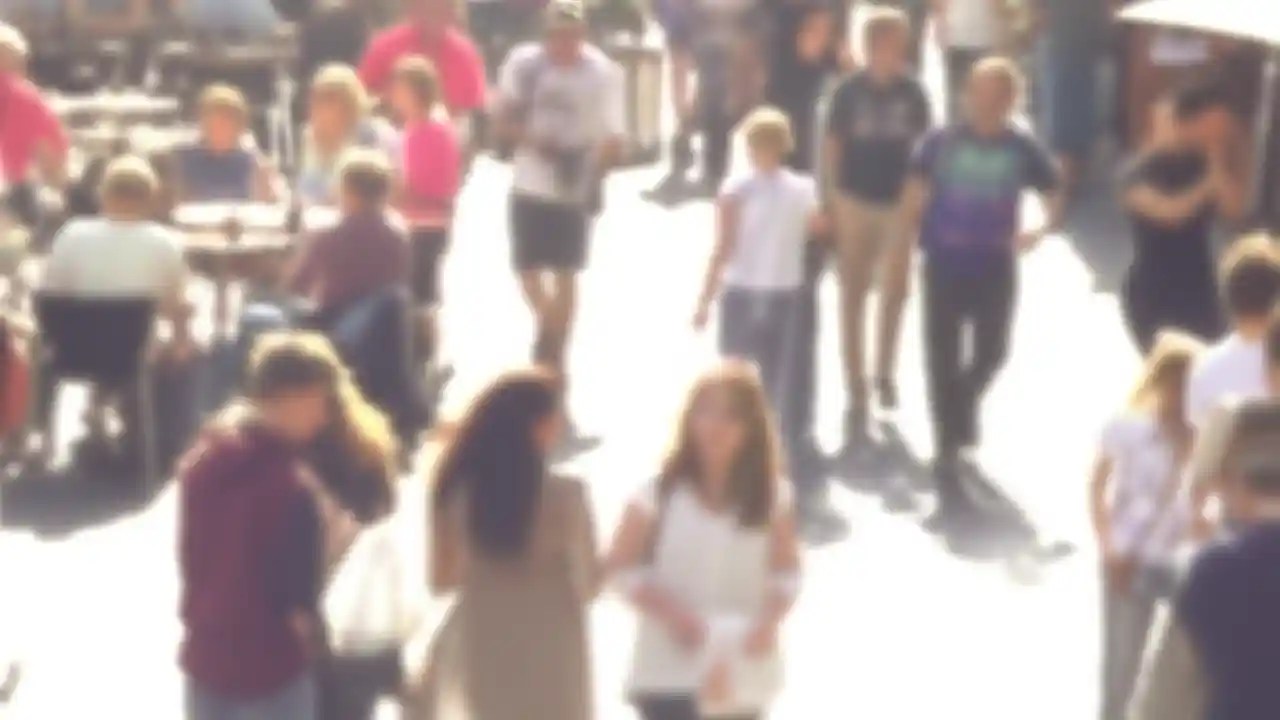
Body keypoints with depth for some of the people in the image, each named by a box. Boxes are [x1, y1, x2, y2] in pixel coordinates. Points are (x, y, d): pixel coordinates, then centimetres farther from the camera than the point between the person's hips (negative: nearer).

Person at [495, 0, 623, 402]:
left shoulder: (603, 73, -11)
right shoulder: (523, 62, -5)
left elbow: (612, 137, -10)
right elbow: (503, 119, 0)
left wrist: (595, 176, -25)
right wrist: (532, 139, -18)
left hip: (574, 188, -3)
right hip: (529, 185, 3)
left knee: (565, 275, 4)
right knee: (527, 270, 10)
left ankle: (556, 352, 17)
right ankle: (550, 331, 36)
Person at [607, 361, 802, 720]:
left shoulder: (773, 497, -4)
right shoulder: (660, 491, -10)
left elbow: (787, 571, 4)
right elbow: (621, 568, -6)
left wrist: (770, 618, -15)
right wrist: (669, 611, -20)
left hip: (743, 673, 2)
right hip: (670, 669, -2)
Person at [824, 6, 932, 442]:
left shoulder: (912, 92, -5)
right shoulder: (850, 91, -9)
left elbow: (921, 145, 3)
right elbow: (833, 146, -4)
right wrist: (830, 201, -5)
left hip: (899, 201, 2)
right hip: (855, 200, -2)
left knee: (895, 291, 15)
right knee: (853, 296, 2)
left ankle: (885, 372, 37)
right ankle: (856, 394, 8)